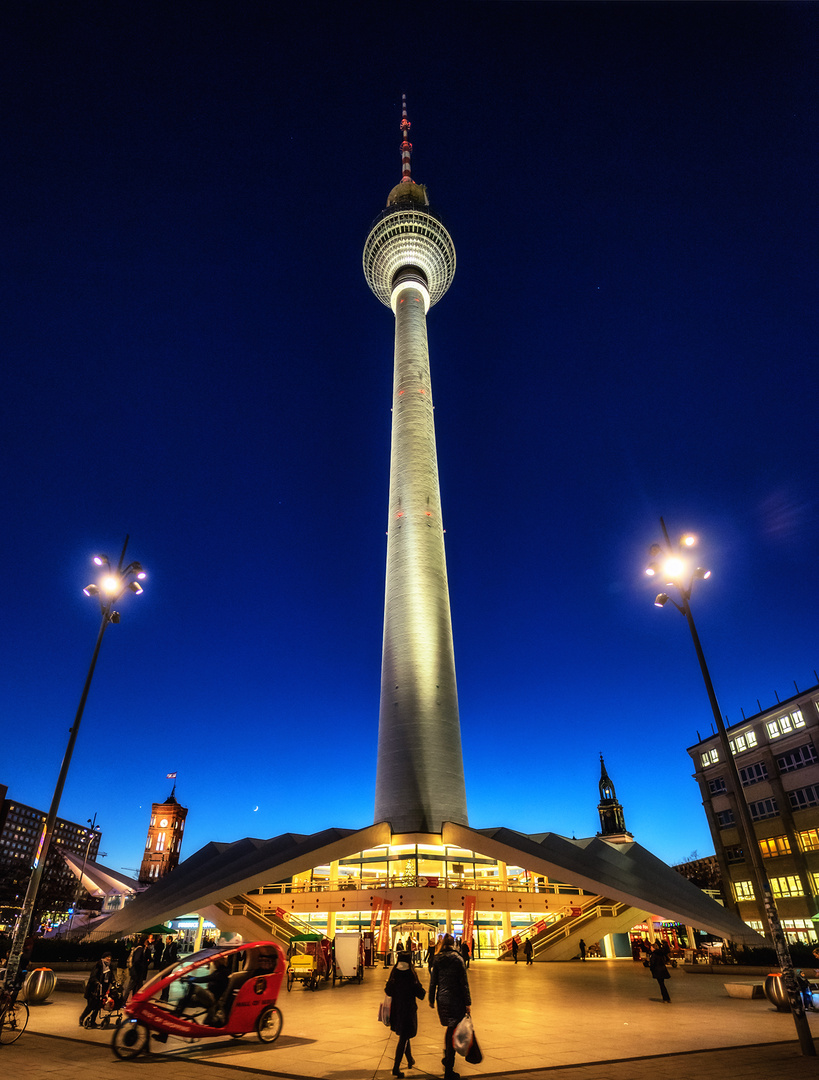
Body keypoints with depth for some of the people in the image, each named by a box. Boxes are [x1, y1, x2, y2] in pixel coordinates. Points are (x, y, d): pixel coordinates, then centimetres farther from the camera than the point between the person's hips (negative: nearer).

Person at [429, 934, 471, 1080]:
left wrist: (431, 999, 13)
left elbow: (433, 981, 4)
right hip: (455, 999, -4)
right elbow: (464, 983, -10)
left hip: (442, 999, 4)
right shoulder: (457, 959, -12)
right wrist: (467, 1002, -4)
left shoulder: (437, 960, 0)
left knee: (449, 1027, 25)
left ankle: (447, 1056, 34)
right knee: (453, 1031, 3)